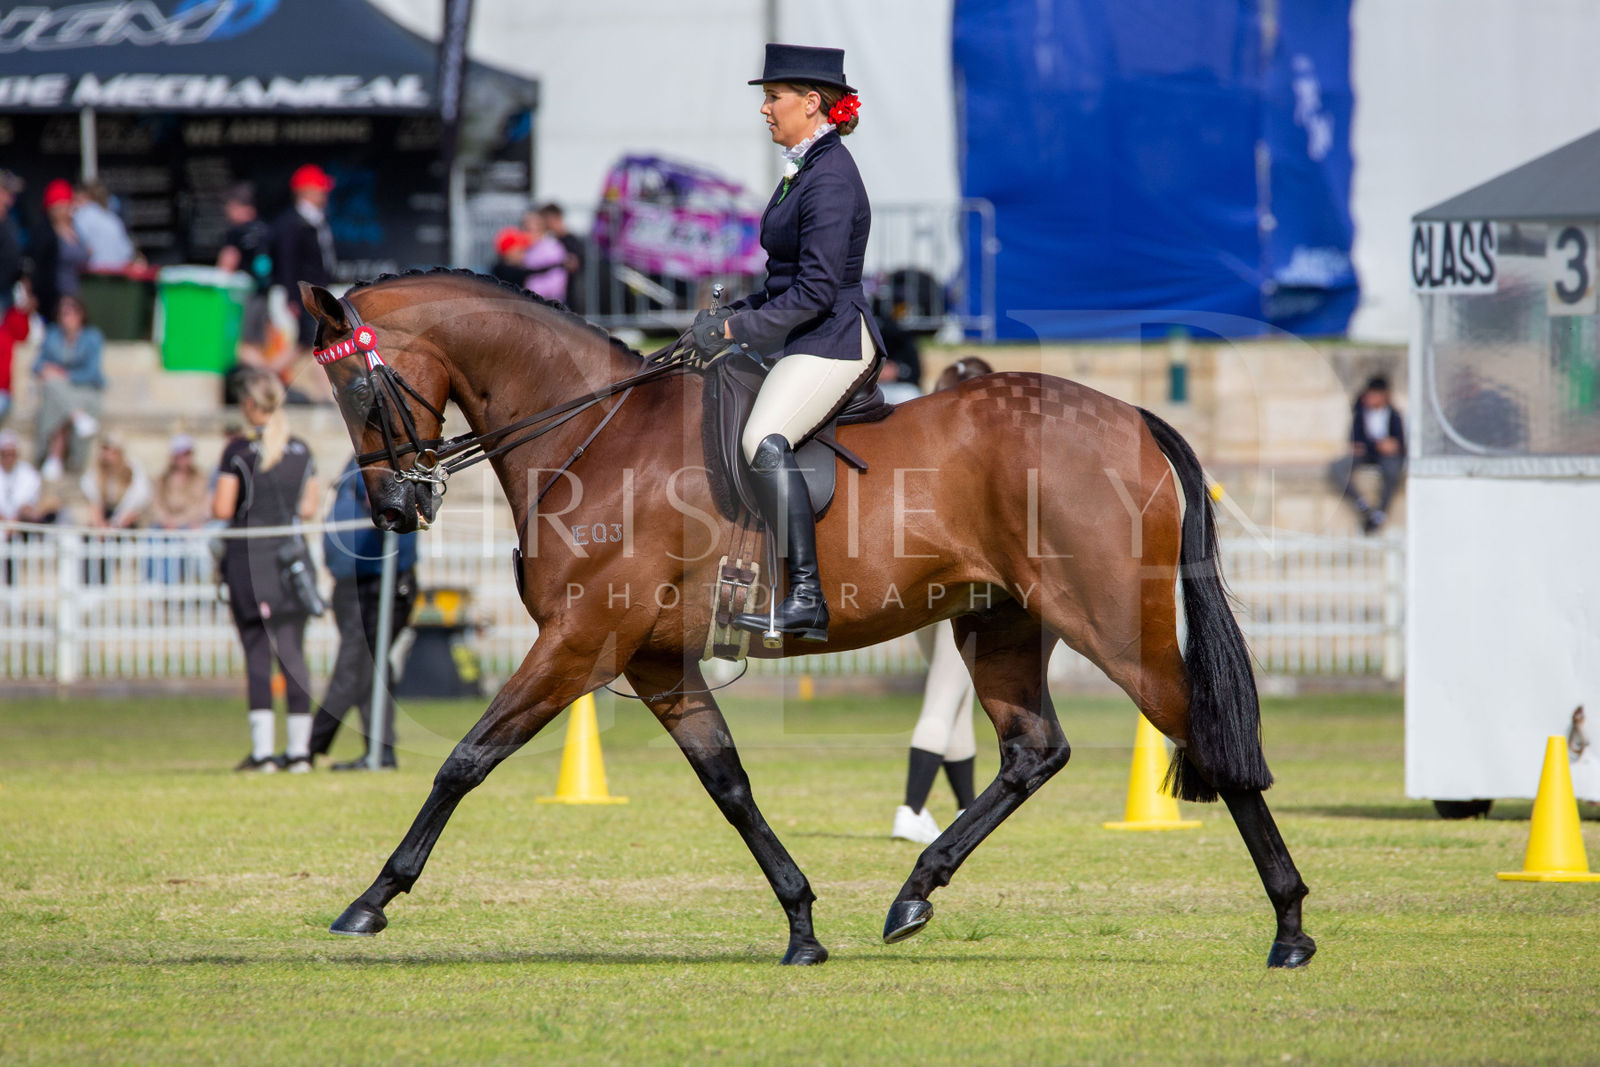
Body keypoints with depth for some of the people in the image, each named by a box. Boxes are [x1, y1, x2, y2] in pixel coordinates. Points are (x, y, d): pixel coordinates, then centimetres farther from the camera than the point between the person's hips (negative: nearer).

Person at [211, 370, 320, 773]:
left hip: (249, 557, -4)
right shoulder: (301, 451, 5)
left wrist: (216, 499, 11)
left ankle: (263, 750, -6)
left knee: (257, 656, -3)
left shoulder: (238, 451, -8)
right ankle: (299, 748, 5)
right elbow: (309, 508, 9)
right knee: (293, 653, 7)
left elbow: (222, 510, -11)